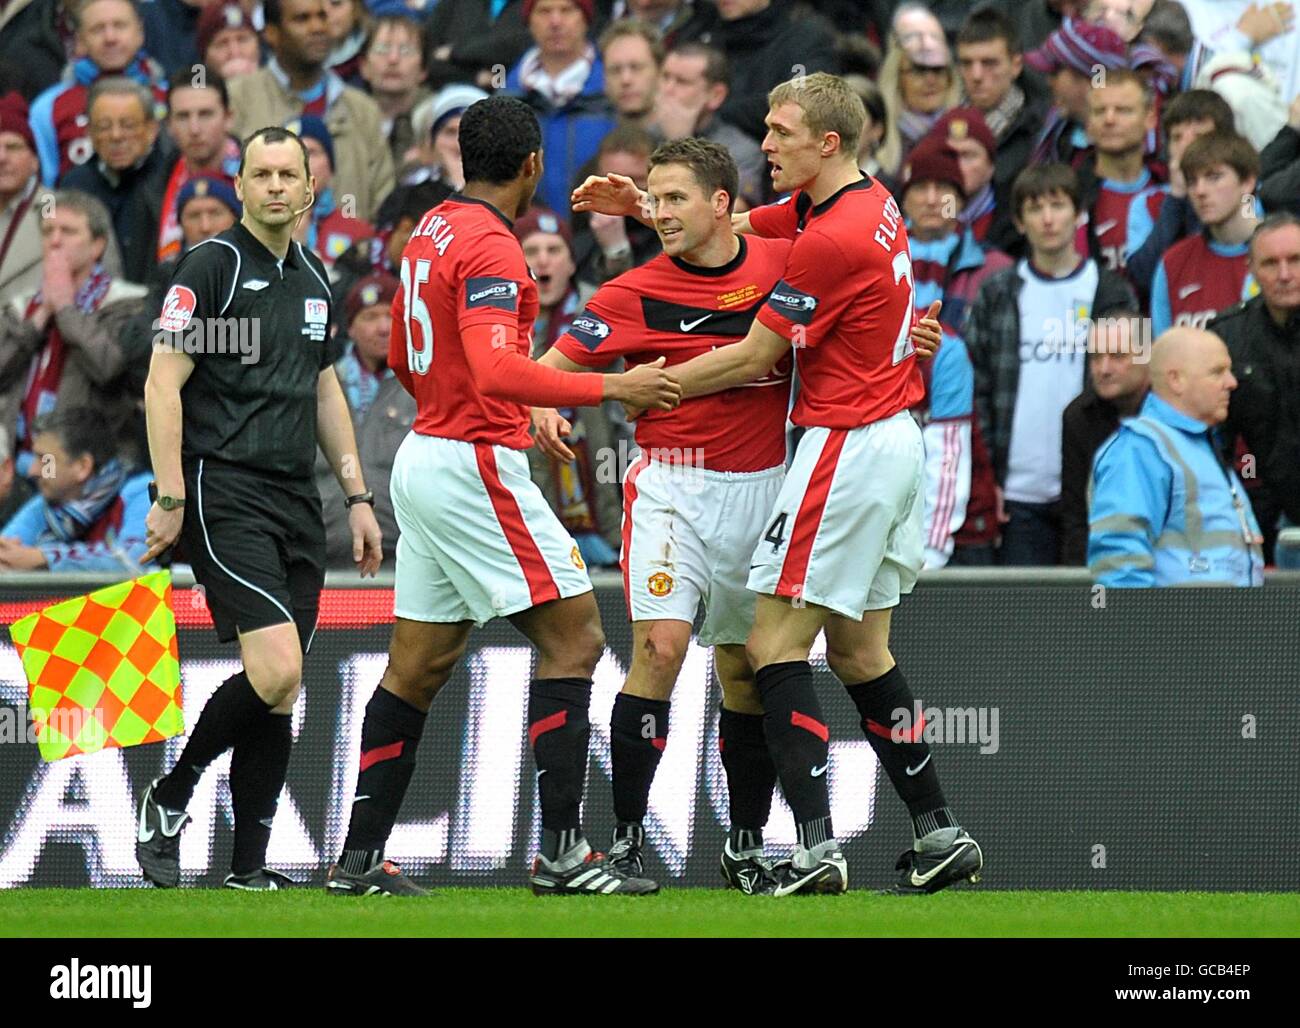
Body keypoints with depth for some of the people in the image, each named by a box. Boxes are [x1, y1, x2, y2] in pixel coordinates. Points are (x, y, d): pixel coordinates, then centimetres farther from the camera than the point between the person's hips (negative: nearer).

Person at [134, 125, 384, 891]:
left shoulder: (312, 277, 16)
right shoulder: (214, 266, -6)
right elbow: (164, 382, -10)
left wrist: (358, 495, 20)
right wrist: (170, 497, -17)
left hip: (297, 503, 7)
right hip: (225, 496, -7)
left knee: (281, 691, 3)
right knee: (276, 673, -19)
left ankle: (250, 869, 8)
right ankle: (168, 800, 1)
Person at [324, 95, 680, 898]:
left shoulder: (434, 230, 13)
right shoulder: (490, 247, -16)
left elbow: (402, 356, 24)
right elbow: (498, 370, -29)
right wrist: (612, 389, -26)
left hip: (426, 454, 10)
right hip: (476, 466, -10)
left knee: (419, 666, 12)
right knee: (574, 636, -7)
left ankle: (361, 858, 12)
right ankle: (562, 852, -11)